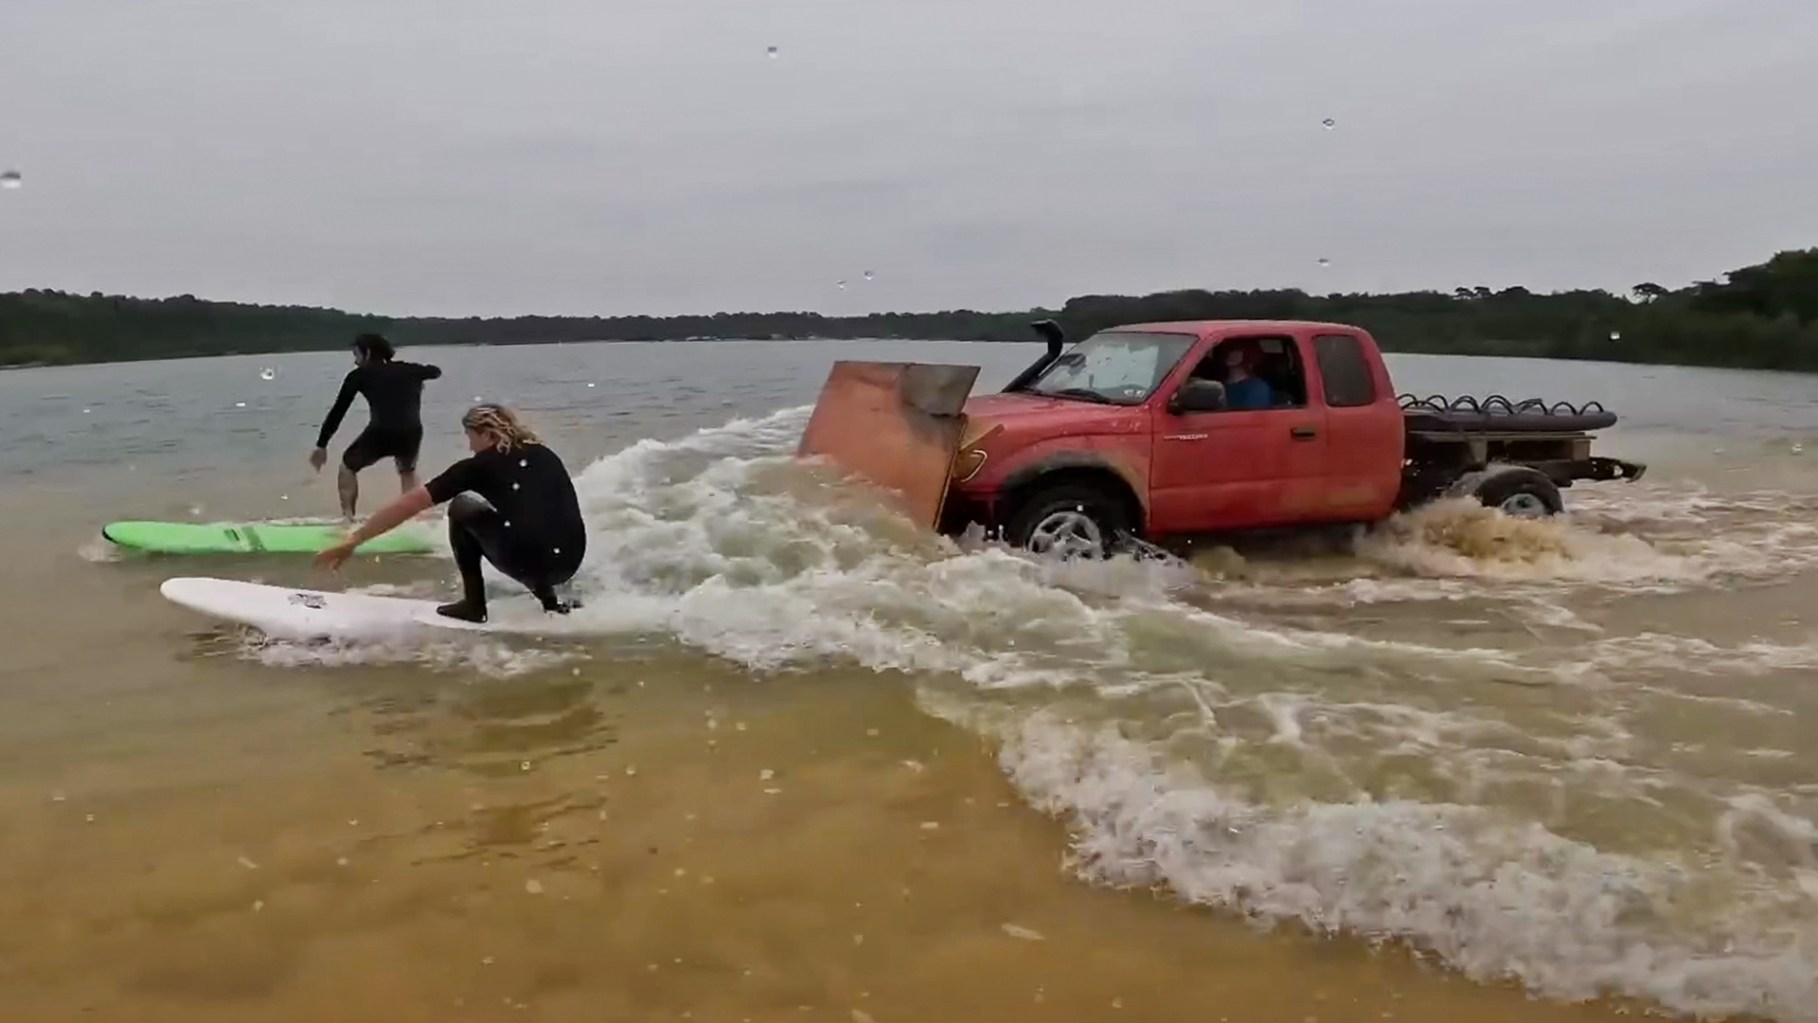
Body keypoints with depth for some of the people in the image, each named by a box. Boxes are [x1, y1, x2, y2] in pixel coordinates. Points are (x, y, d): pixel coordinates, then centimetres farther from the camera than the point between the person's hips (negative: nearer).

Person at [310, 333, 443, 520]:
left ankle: (347, 517, 16)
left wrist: (321, 445, 19)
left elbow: (338, 411, 15)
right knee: (407, 471, 35)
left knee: (348, 466, 26)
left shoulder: (359, 375, 15)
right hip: (411, 433, 3)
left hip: (380, 434, -3)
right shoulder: (408, 369, 21)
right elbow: (436, 371, 41)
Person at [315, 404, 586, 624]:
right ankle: (549, 599, 20)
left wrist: (353, 540, 12)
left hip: (526, 562, -5)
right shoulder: (546, 456, 22)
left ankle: (474, 604, 20)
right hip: (568, 565, 5)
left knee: (462, 508, 22)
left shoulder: (479, 465, 9)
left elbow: (410, 504, 8)